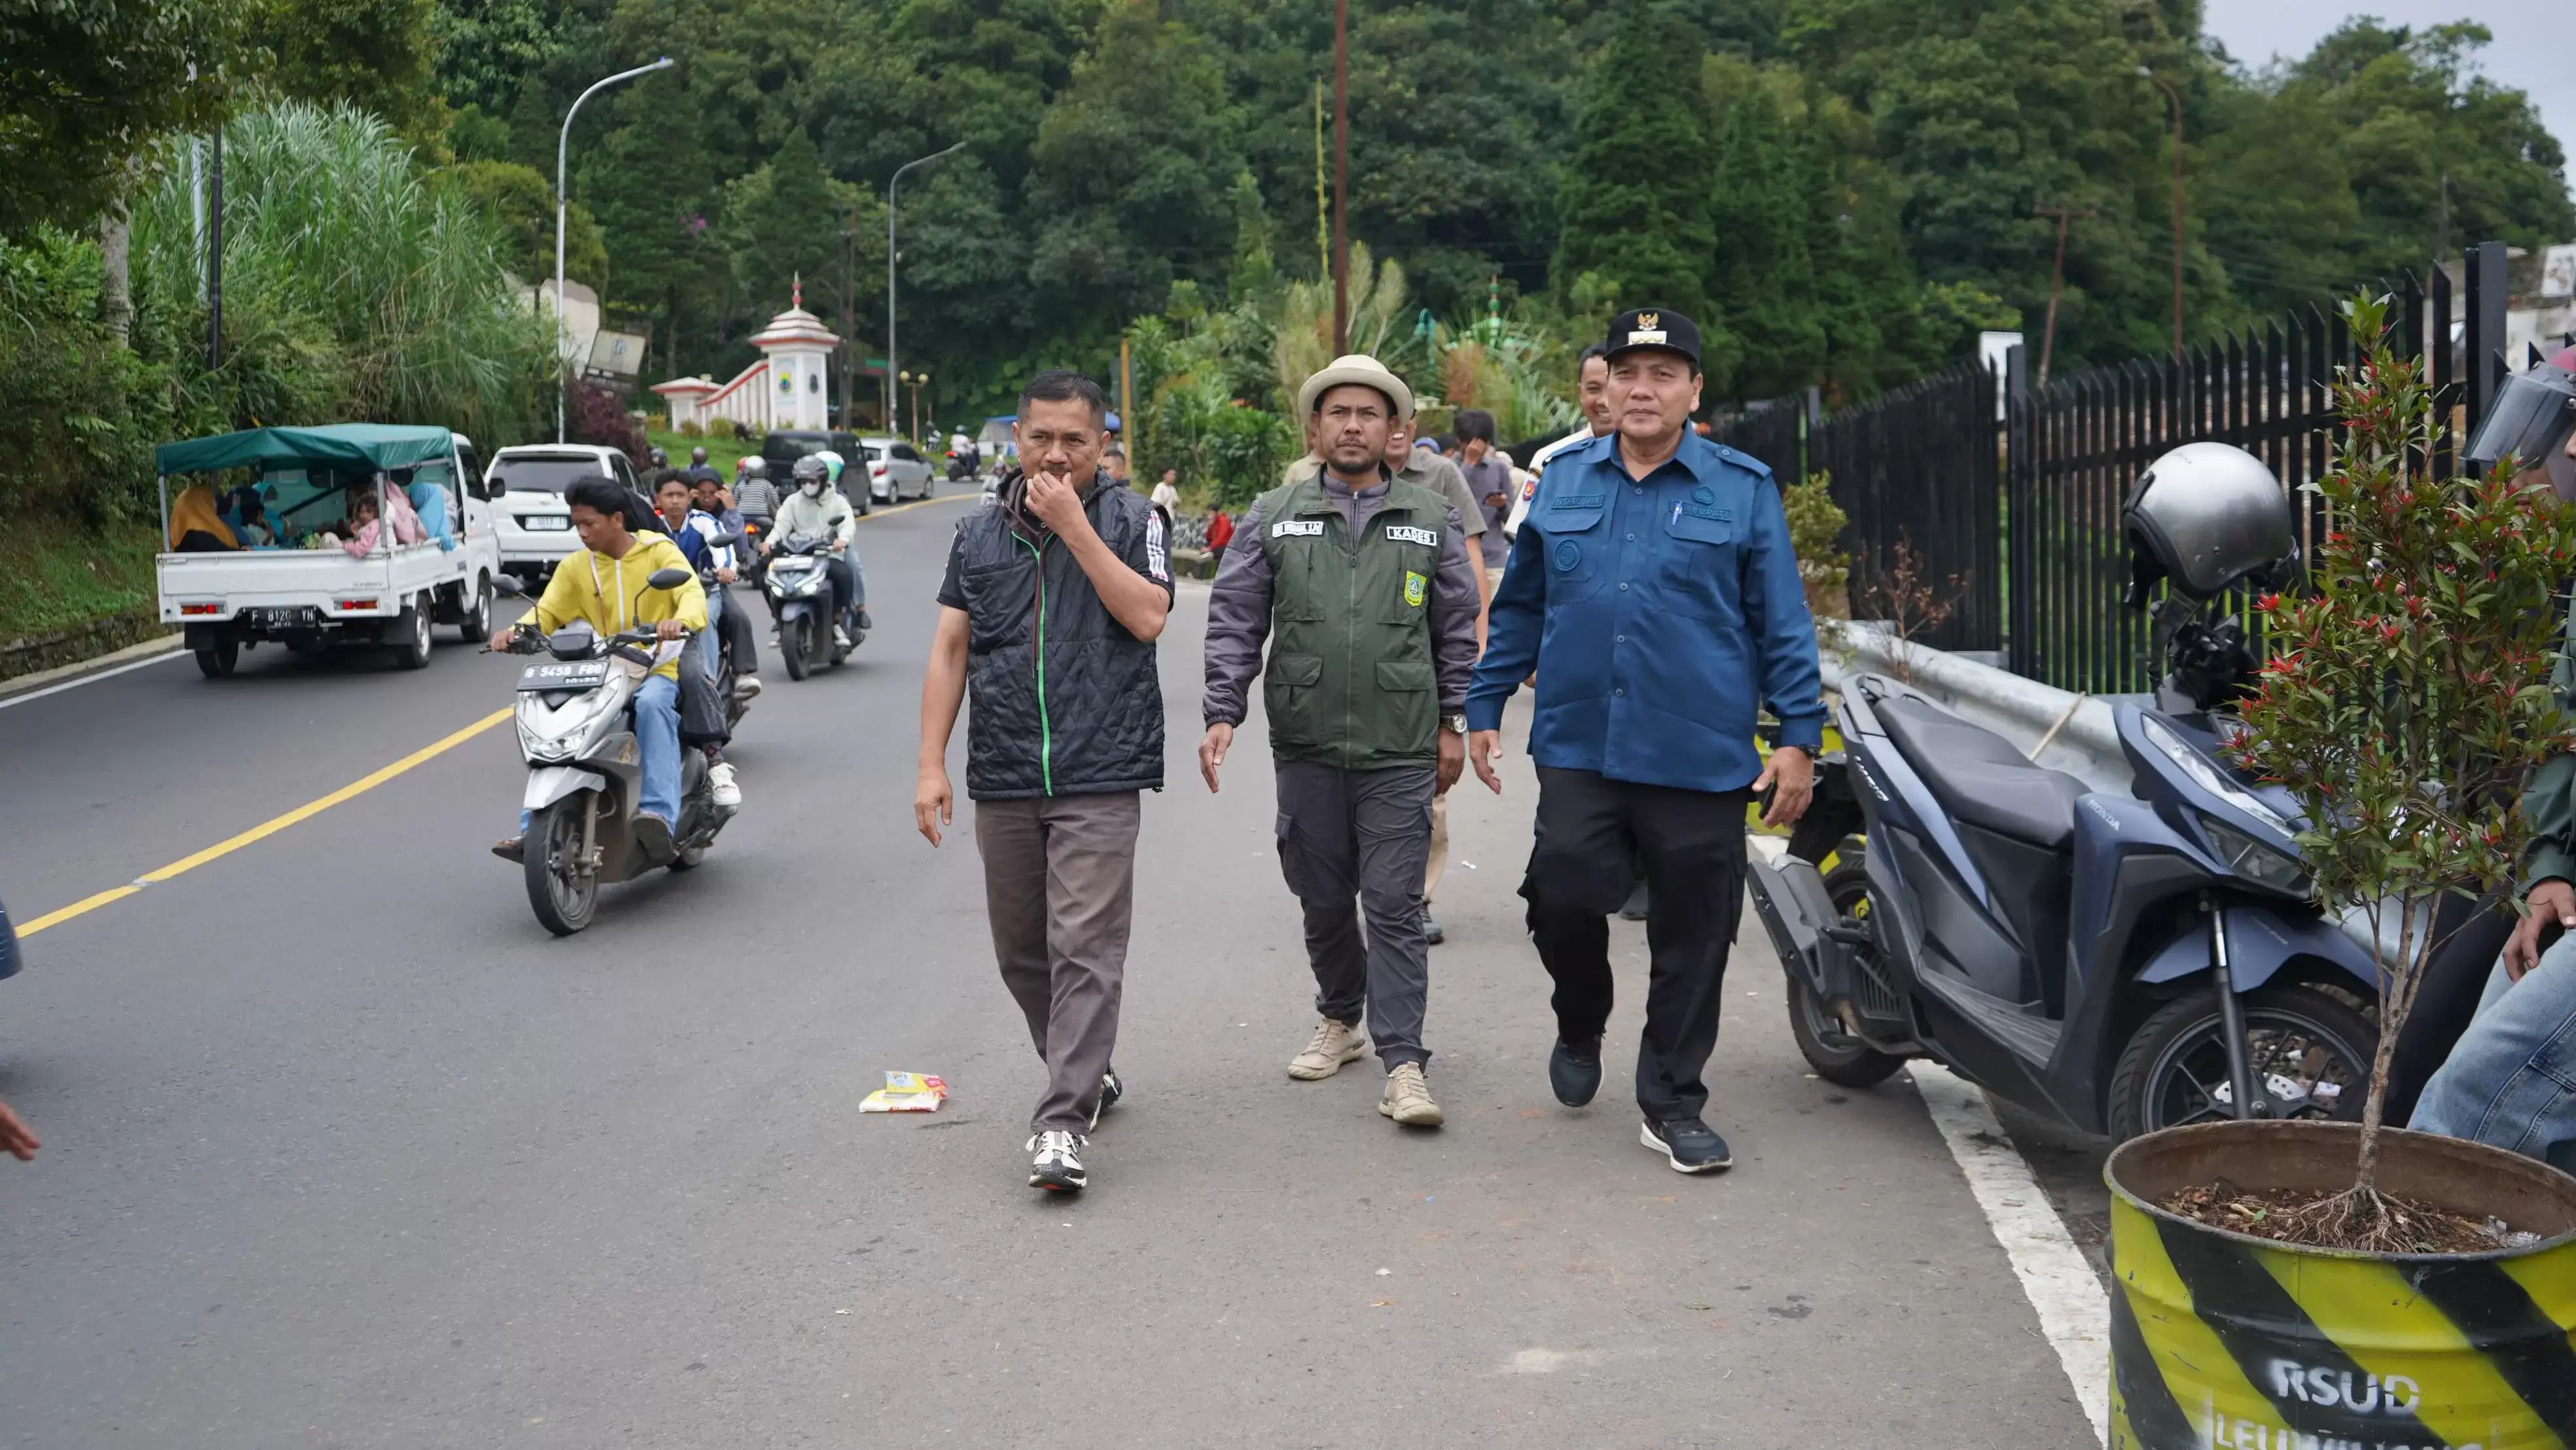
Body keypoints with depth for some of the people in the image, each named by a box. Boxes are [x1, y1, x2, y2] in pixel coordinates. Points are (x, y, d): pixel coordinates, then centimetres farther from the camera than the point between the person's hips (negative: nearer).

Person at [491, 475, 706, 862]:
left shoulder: (659, 552, -2)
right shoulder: (575, 567, 10)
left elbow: (692, 592, -16)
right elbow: (547, 612, 4)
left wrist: (681, 621, -40)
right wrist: (517, 631, -19)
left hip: (658, 670, -4)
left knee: (652, 704, -37)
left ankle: (659, 815, -44)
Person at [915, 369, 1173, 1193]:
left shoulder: (1130, 520, 3)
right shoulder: (978, 534, 12)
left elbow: (1147, 616, -13)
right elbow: (950, 650, 9)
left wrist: (1074, 527, -14)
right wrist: (931, 766, 1)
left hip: (1101, 779, -4)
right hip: (1002, 780, 4)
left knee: (1086, 949, -11)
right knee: (1021, 953, 11)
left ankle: (1062, 1124, -11)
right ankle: (1086, 1072, 32)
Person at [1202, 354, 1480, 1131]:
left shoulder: (1432, 520, 5)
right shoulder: (1273, 517, 5)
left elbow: (1457, 630, 9)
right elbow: (1234, 621, 2)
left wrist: (1451, 723, 6)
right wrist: (1222, 714, -7)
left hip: (1400, 752, -2)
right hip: (1306, 746, 2)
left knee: (1394, 907, -4)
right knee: (1323, 900, 14)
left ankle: (1403, 1062, -2)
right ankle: (1339, 1020, 35)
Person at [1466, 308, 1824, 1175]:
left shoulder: (1743, 490, 4)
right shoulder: (1563, 482, 11)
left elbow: (1782, 623, 3)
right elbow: (1519, 608, 17)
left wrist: (1799, 737, -3)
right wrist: (1484, 709, 13)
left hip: (1702, 760, -1)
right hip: (1578, 747, 1)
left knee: (1692, 941, 3)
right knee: (1562, 898, -11)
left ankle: (1672, 1104, 19)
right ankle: (1581, 1028, 21)